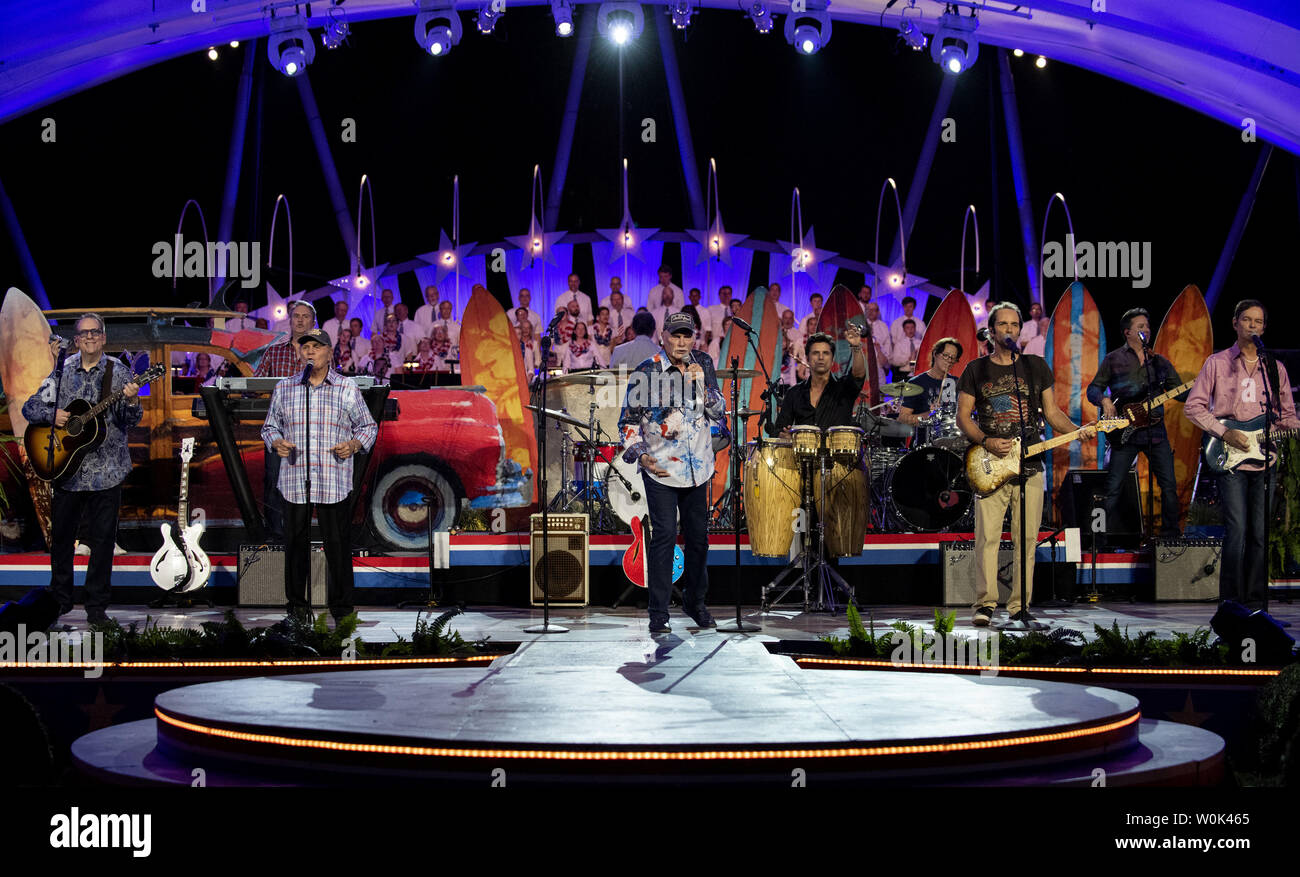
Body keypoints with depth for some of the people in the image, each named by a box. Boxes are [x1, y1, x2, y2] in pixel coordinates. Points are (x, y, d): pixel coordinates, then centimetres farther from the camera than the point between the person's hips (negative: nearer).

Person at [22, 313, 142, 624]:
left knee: (102, 540, 0)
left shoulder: (118, 373, 0)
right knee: (61, 536, 10)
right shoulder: (61, 372, 6)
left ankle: (97, 606, 10)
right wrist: (52, 415, -11)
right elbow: (30, 407, 9)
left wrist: (132, 402, -28)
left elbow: (130, 421, -7)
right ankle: (60, 601, 24)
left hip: (106, 470, -2)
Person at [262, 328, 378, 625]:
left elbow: (368, 426, 12)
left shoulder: (347, 388, 5)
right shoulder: (284, 388, 10)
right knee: (295, 542, 5)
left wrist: (354, 445, -7)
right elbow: (270, 426, 18)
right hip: (294, 481, 2)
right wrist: (276, 443, -3)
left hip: (334, 484, -2)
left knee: (337, 543, -2)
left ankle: (342, 606, 8)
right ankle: (296, 602, 17)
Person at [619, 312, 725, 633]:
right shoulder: (646, 372, -6)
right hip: (661, 468, -4)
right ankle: (658, 614, -3)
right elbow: (629, 420, -2)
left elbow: (718, 412, 6)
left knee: (698, 535, 12)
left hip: (697, 468, 4)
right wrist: (641, 456, -15)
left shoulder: (703, 365, 6)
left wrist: (701, 384, -10)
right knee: (664, 535, -9)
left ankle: (695, 602, 30)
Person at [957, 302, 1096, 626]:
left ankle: (1020, 605, 8)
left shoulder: (1037, 367, 12)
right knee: (987, 536, -9)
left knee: (1027, 539, 1)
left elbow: (1052, 412, 14)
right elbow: (962, 416, 5)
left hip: (1030, 465, 2)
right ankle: (985, 605, -3)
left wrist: (1078, 431, -4)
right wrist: (987, 442, -11)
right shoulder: (976, 370, 7)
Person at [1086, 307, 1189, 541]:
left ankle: (1171, 532, 13)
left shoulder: (1160, 362, 15)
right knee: (1113, 488, -4)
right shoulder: (1113, 359, 5)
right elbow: (1093, 389, 5)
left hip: (1156, 431, 3)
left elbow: (1180, 392, 14)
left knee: (1169, 486, 1)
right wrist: (1104, 401, -15)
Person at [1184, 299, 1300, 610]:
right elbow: (1193, 406, 2)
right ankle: (1231, 605, -5)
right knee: (1237, 531, -11)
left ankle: (1256, 603, 8)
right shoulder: (1217, 363, 5)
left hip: (1264, 459, 3)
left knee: (1260, 534, 2)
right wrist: (1224, 433, -9)